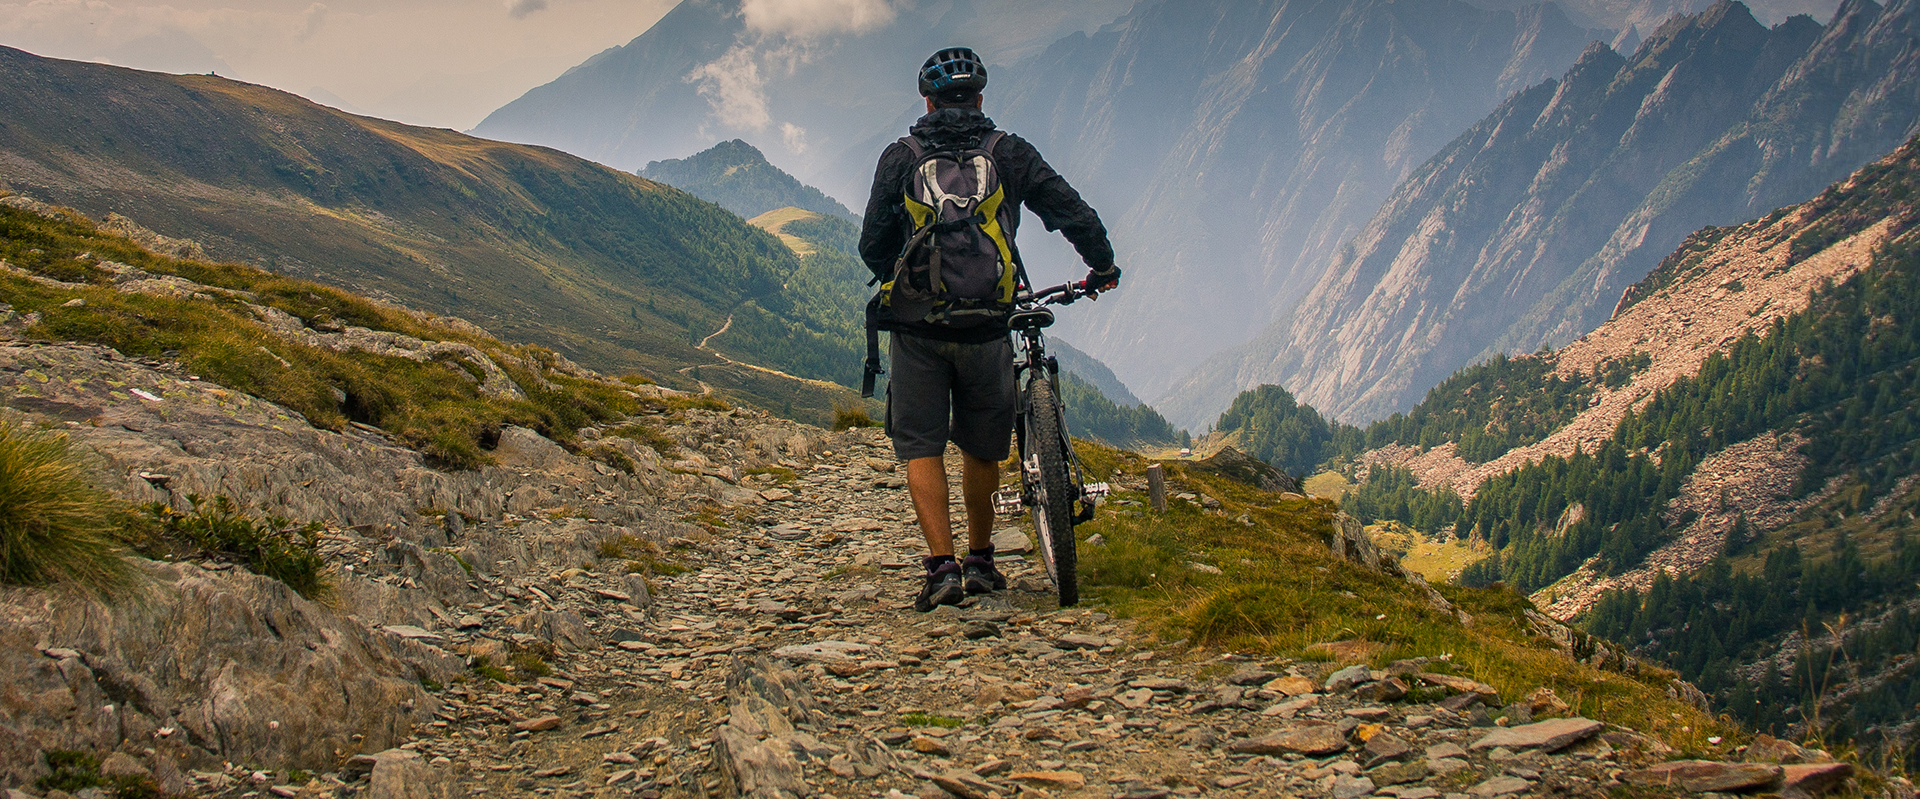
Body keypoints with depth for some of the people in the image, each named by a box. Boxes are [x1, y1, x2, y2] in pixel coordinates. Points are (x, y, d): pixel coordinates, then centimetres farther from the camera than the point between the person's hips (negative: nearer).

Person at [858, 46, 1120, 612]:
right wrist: (1102, 267, 22)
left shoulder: (900, 157, 5)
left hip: (918, 325, -1)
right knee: (980, 447, 16)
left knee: (921, 447, 5)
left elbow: (873, 246, 5)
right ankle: (981, 562, 26)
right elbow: (1076, 216, 4)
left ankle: (942, 566, -8)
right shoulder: (1010, 153, 6)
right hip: (986, 324, 1)